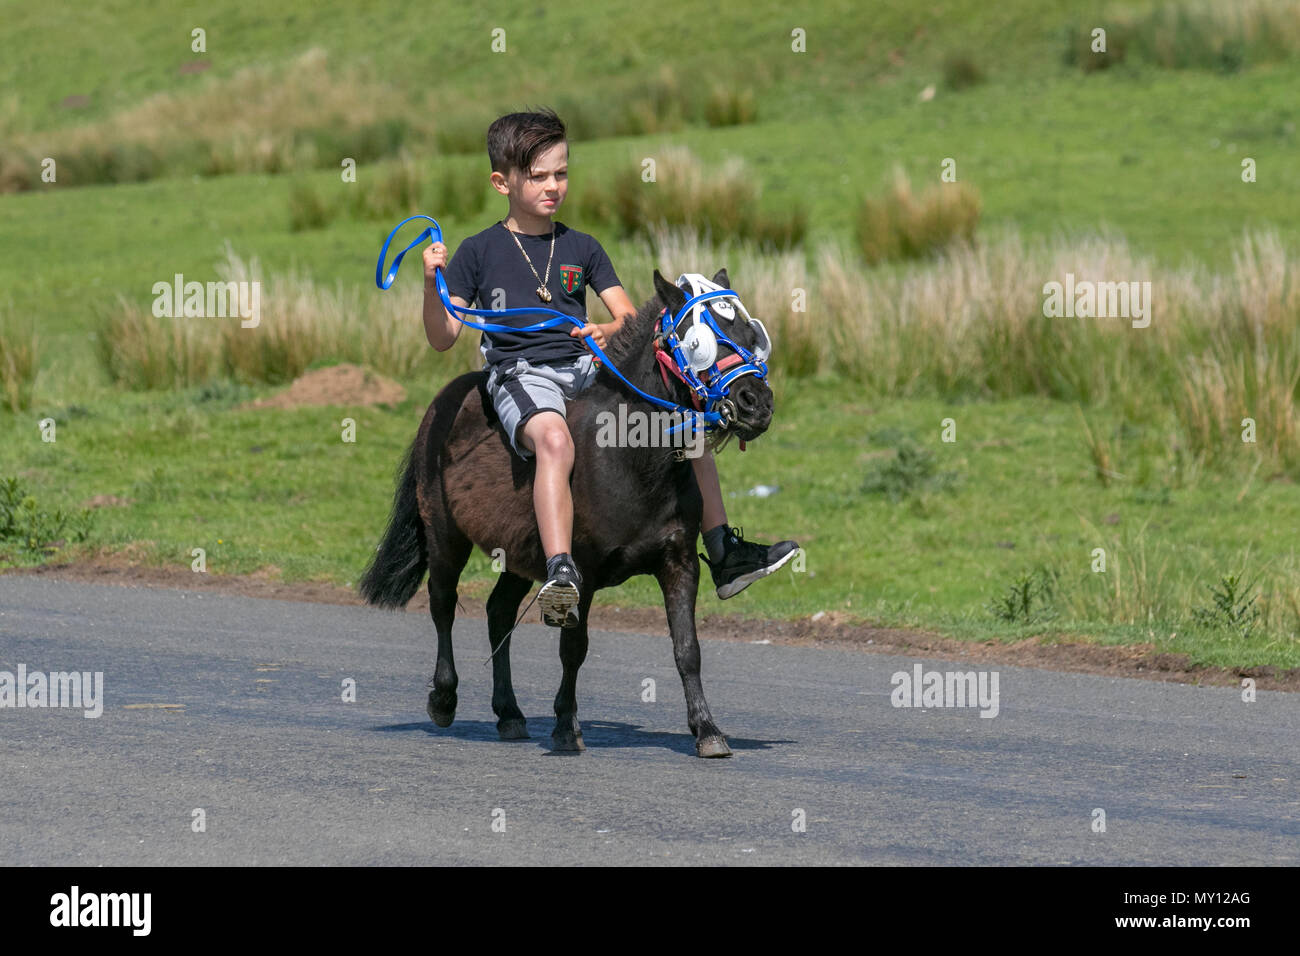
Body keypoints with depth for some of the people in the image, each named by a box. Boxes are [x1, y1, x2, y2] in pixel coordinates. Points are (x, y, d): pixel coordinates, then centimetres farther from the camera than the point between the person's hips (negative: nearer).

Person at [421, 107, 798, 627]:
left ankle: (724, 553, -1)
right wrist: (433, 284, -16)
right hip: (521, 373, -5)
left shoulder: (581, 248, 16)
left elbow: (628, 315, 11)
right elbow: (443, 337, 2)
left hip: (588, 365, 5)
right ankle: (561, 576, -52)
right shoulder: (479, 252, 5)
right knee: (554, 438, -38)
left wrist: (609, 331, -12)